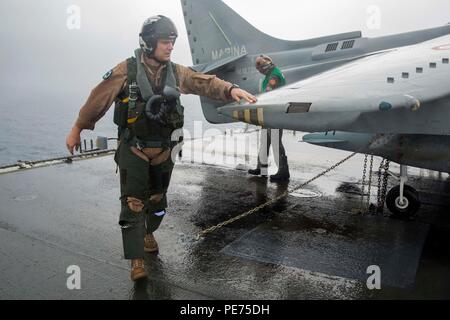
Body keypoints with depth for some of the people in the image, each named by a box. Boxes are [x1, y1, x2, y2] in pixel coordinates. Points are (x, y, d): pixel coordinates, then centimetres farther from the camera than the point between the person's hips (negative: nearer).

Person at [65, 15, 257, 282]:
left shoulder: (176, 72, 2)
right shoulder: (127, 71, -9)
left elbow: (205, 82, -4)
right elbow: (99, 99, -3)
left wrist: (230, 89, -24)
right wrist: (78, 129, 4)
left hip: (163, 150, 4)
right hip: (133, 149, -3)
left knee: (158, 199, 15)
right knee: (133, 202, -6)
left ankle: (148, 233, 43)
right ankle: (137, 260, 4)